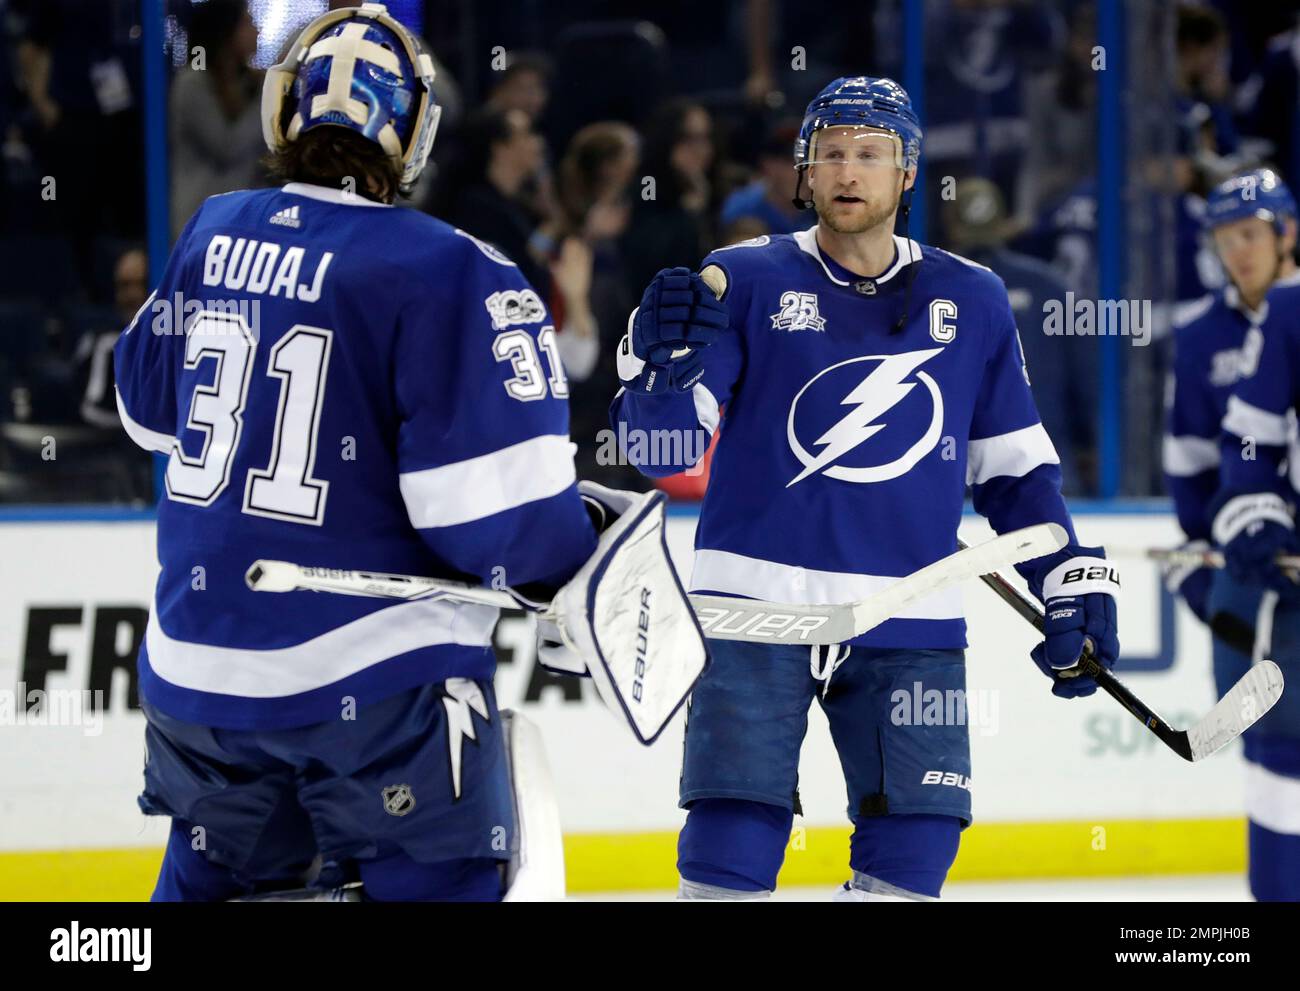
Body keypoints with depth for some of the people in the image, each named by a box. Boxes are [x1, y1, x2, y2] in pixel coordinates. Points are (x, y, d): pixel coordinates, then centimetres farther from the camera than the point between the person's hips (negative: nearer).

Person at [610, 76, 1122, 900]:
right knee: (734, 837, -9)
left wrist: (1072, 583, 11)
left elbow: (1016, 466, 18)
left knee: (916, 844, -1)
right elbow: (663, 444, -3)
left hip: (911, 630, 3)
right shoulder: (745, 282, 2)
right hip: (757, 611, -3)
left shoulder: (971, 301, 11)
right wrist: (667, 359, -22)